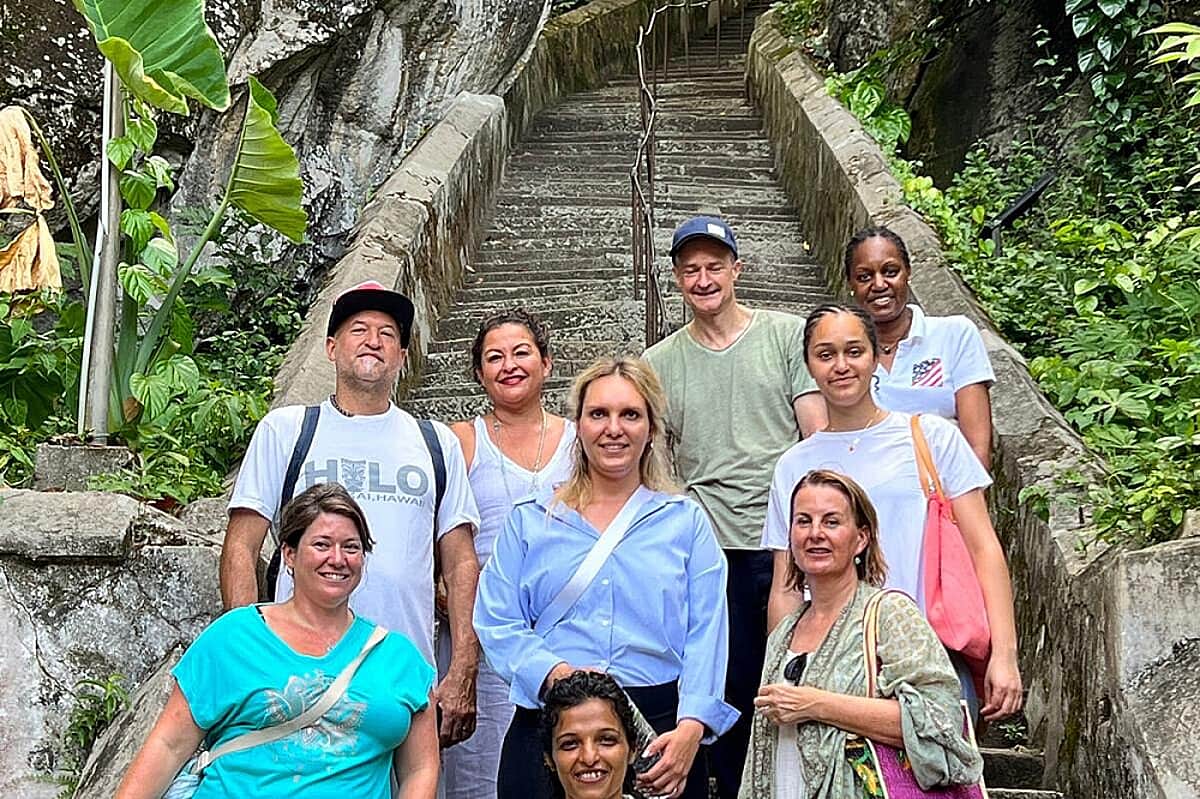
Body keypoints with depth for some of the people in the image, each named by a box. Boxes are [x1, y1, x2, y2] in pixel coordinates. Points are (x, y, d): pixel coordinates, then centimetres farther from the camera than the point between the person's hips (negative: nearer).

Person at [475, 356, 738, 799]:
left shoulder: (687, 521, 9)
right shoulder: (529, 520, 10)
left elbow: (706, 634, -1)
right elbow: (498, 622, 2)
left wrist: (691, 728, -14)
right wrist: (554, 672, -16)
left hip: (660, 728, 0)